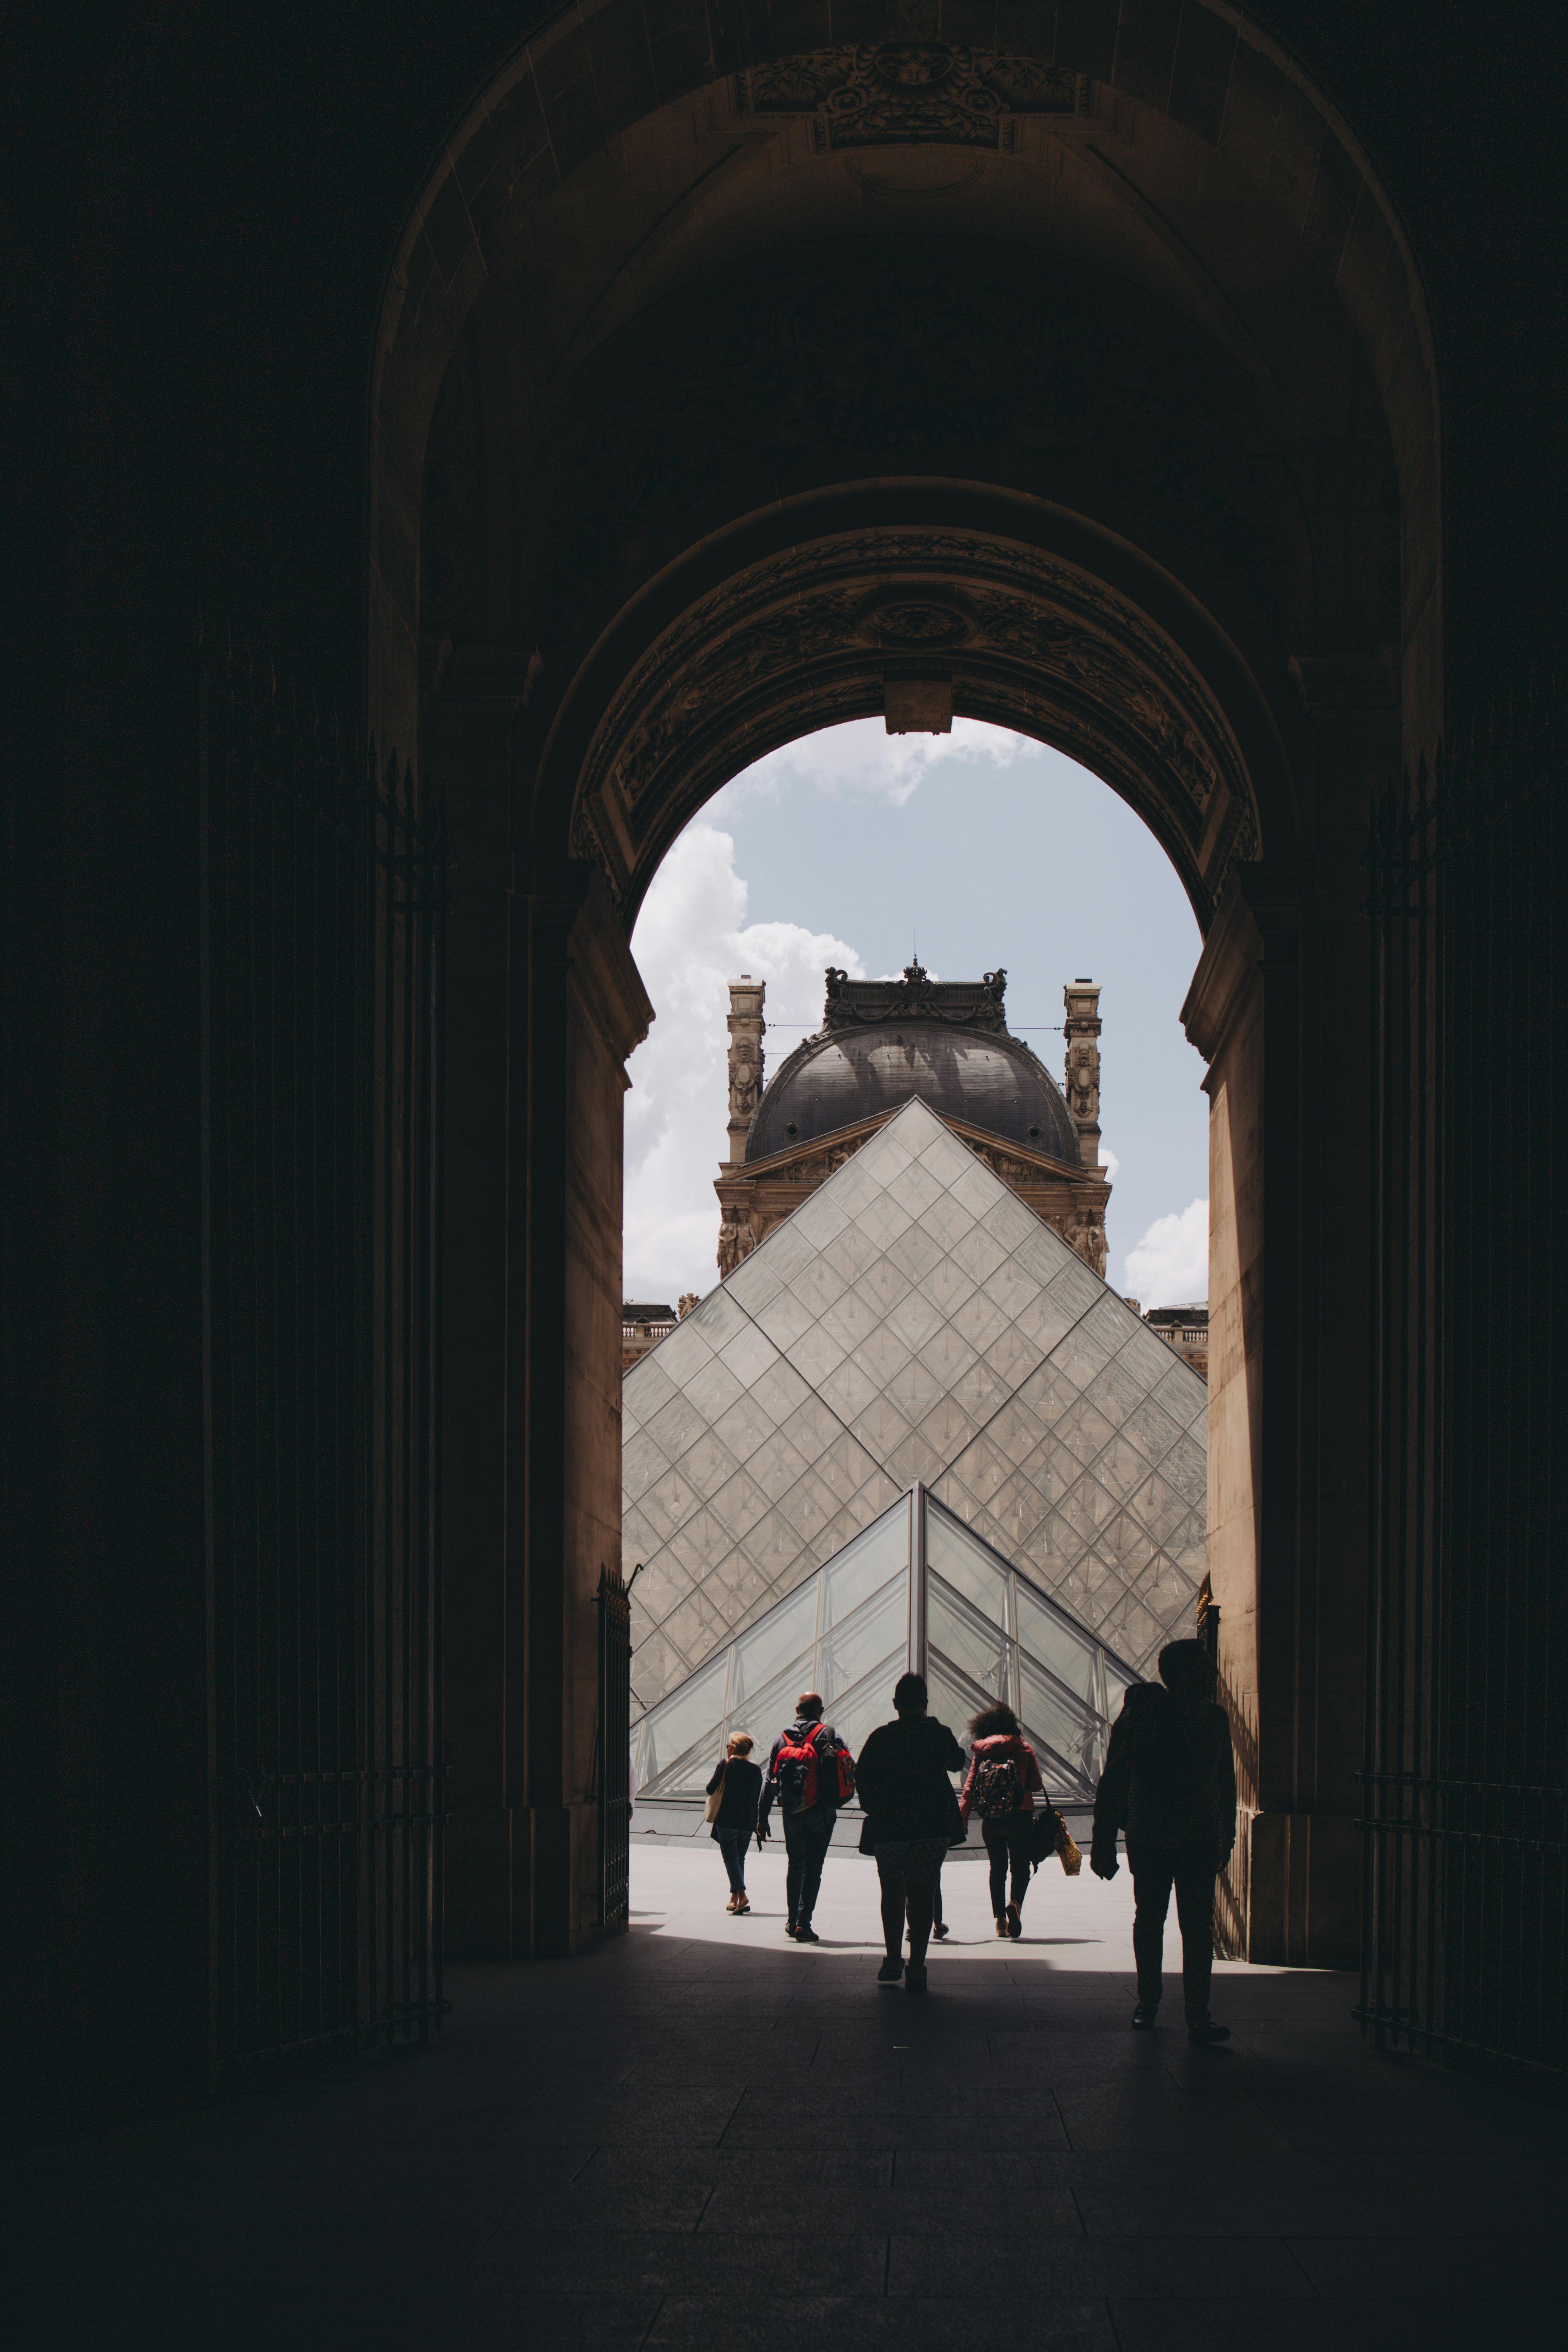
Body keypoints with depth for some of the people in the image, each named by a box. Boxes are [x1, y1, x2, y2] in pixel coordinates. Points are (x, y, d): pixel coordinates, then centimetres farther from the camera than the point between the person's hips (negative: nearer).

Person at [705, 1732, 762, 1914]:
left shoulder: (725, 1765, -8)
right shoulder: (756, 1769, 4)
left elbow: (711, 1789, -4)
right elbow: (757, 1796, 11)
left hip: (727, 1821, -4)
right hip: (748, 1822, 4)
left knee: (731, 1858, -3)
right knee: (740, 1858, 16)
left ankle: (741, 1894, -20)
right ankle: (735, 1897, 17)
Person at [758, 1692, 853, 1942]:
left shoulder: (782, 1738, 7)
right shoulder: (828, 1735, -3)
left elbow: (769, 1780, 8)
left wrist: (762, 1817, 12)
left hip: (791, 1813, 3)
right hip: (820, 1812, -3)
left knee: (795, 1863, 18)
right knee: (813, 1867, -1)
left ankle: (793, 1920, 20)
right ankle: (803, 1923, -7)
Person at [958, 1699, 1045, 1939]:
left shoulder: (981, 1752, 5)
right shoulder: (1024, 1749, 0)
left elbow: (969, 1786, -2)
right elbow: (1037, 1786, 0)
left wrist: (962, 1816, -3)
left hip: (990, 1820, 2)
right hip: (1020, 1817, -2)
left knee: (998, 1868, 16)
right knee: (1020, 1867, 6)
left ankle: (1000, 1918, 10)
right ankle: (1016, 1903, -22)